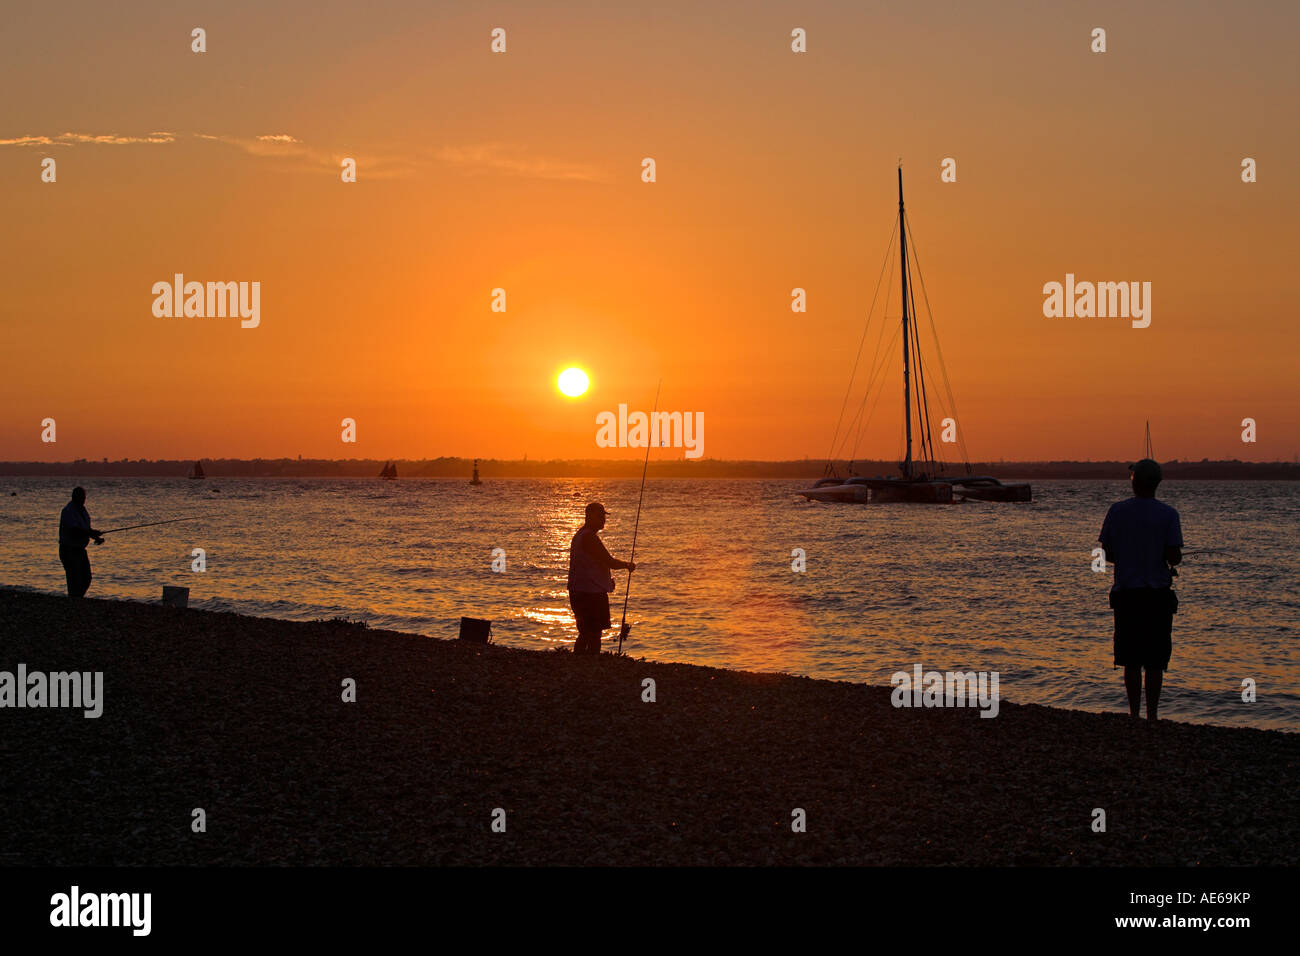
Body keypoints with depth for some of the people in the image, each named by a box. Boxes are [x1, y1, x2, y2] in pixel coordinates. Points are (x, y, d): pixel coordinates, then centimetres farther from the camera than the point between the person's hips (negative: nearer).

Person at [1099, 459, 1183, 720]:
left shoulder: (1117, 511, -1)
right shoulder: (1168, 514, -6)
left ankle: (1134, 714, 7)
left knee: (1131, 660, 7)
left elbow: (1107, 554, 1)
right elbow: (1174, 557, -10)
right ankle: (1151, 716, 5)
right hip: (1158, 594, -1)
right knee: (1155, 662, 5)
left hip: (1125, 593, 1)